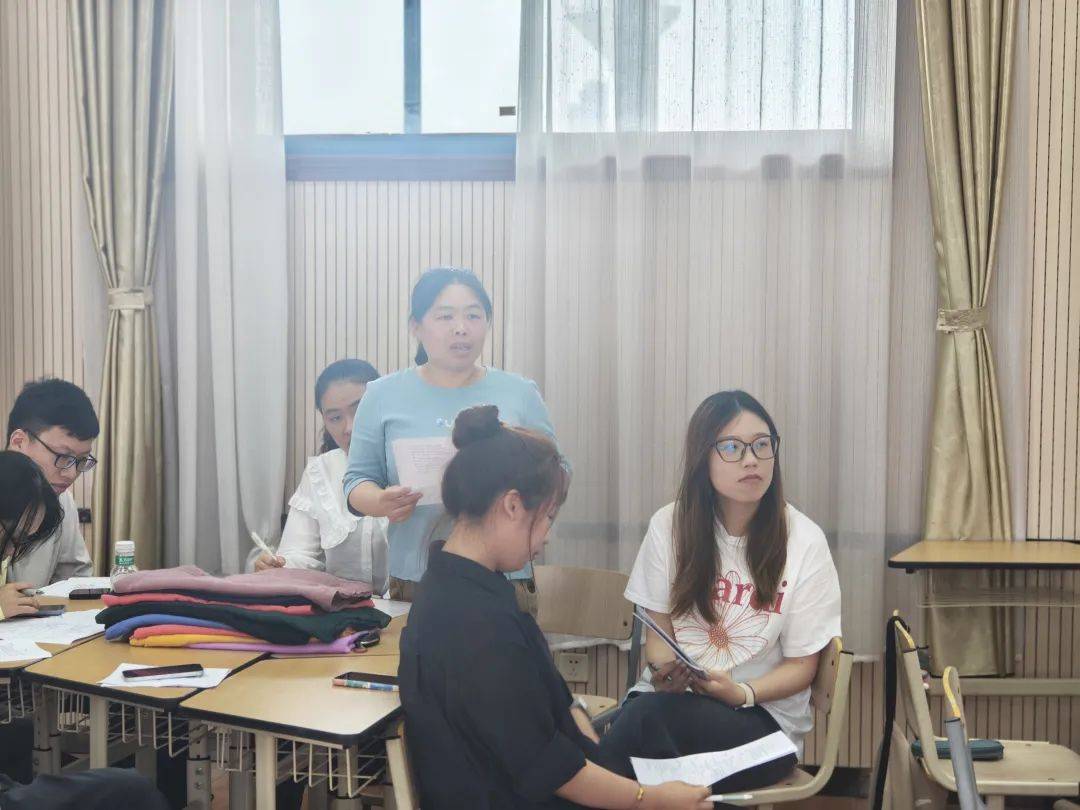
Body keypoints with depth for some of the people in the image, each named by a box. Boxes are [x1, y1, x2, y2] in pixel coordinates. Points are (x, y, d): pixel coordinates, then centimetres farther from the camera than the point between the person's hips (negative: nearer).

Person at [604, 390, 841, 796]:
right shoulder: (670, 524, 1)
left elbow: (801, 666, 0)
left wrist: (741, 693, -19)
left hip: (763, 714, -2)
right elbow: (659, 629, 8)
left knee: (648, 716, -33)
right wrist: (664, 669, -15)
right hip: (674, 695, 2)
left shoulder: (803, 541, -5)